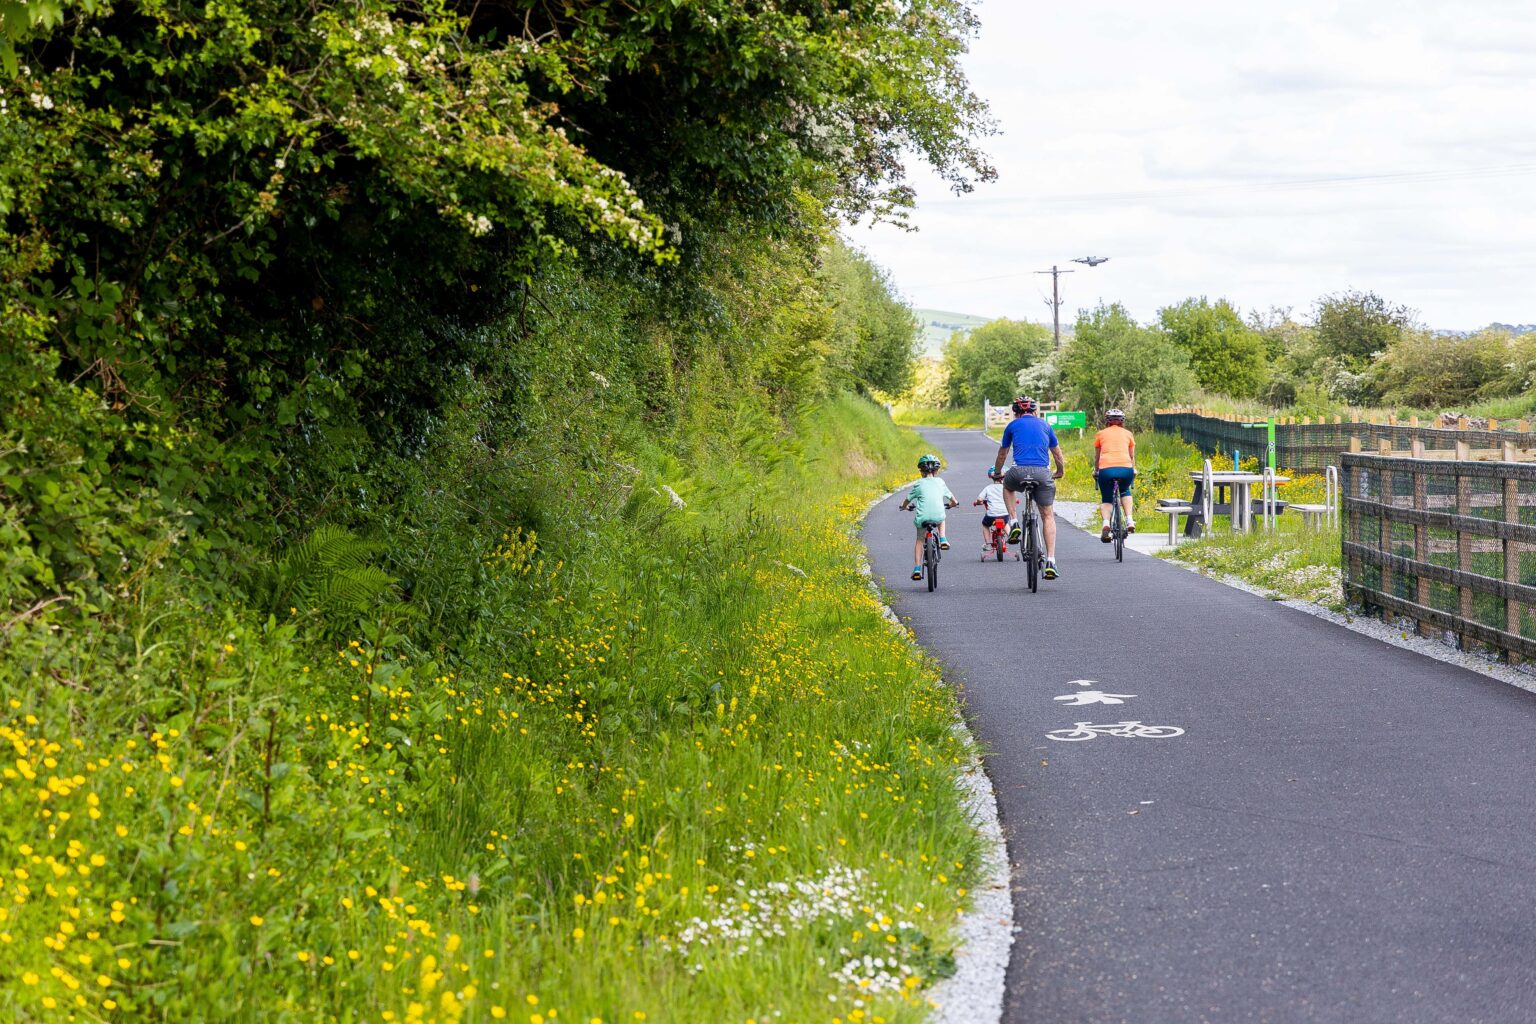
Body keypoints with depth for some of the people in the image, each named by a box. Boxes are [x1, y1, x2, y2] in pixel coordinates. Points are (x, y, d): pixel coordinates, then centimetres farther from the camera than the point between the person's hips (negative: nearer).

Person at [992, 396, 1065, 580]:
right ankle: (1051, 562, 0)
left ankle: (1014, 524, 16)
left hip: (1020, 471, -1)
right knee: (1047, 516, 11)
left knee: (1008, 486, 35)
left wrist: (997, 473, 45)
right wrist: (1060, 472, 46)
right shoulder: (1045, 425, 20)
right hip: (1042, 474, 1)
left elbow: (1002, 454, 28)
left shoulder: (1013, 426, 17)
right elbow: (1057, 453, 28)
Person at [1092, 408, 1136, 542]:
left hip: (1106, 469, -1)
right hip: (1126, 468, 1)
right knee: (1125, 491, 31)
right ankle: (1129, 520, 11)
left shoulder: (1100, 434, 18)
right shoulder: (1128, 434, 21)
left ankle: (1106, 522, -12)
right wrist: (1134, 469, 46)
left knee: (1106, 499, 17)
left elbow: (1097, 456, 25)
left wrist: (1095, 471, 42)